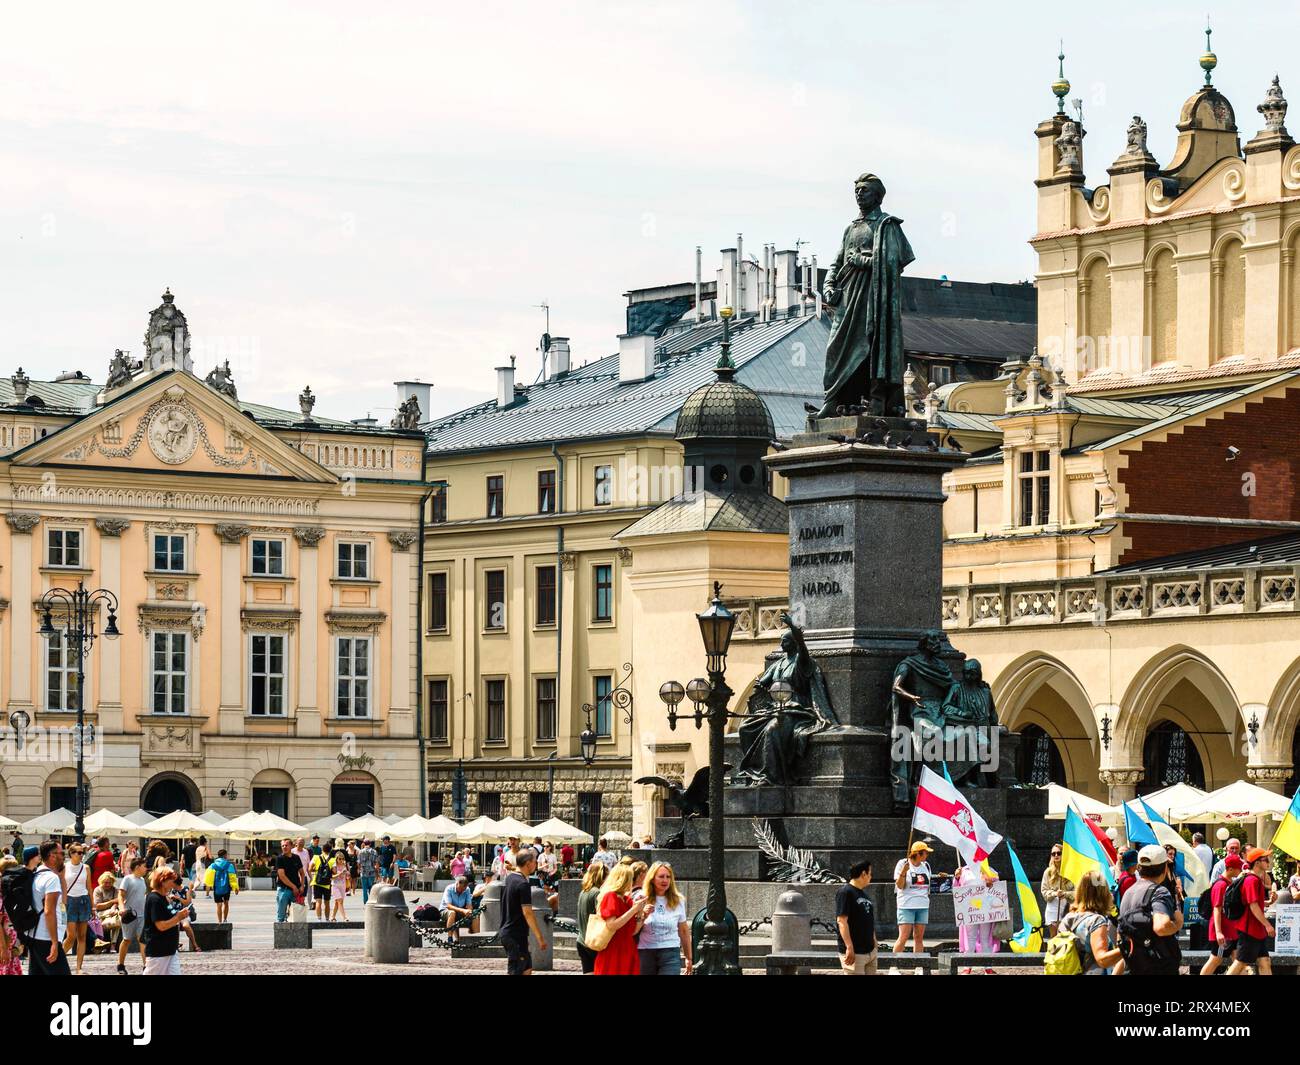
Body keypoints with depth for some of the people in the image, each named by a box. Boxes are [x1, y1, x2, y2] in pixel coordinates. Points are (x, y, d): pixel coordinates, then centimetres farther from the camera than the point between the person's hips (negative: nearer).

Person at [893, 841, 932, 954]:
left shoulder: (926, 866, 12)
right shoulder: (903, 864, -5)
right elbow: (900, 885, -9)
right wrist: (903, 872, -23)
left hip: (922, 906, 6)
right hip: (906, 905, -6)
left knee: (919, 937, 4)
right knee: (903, 937, -11)